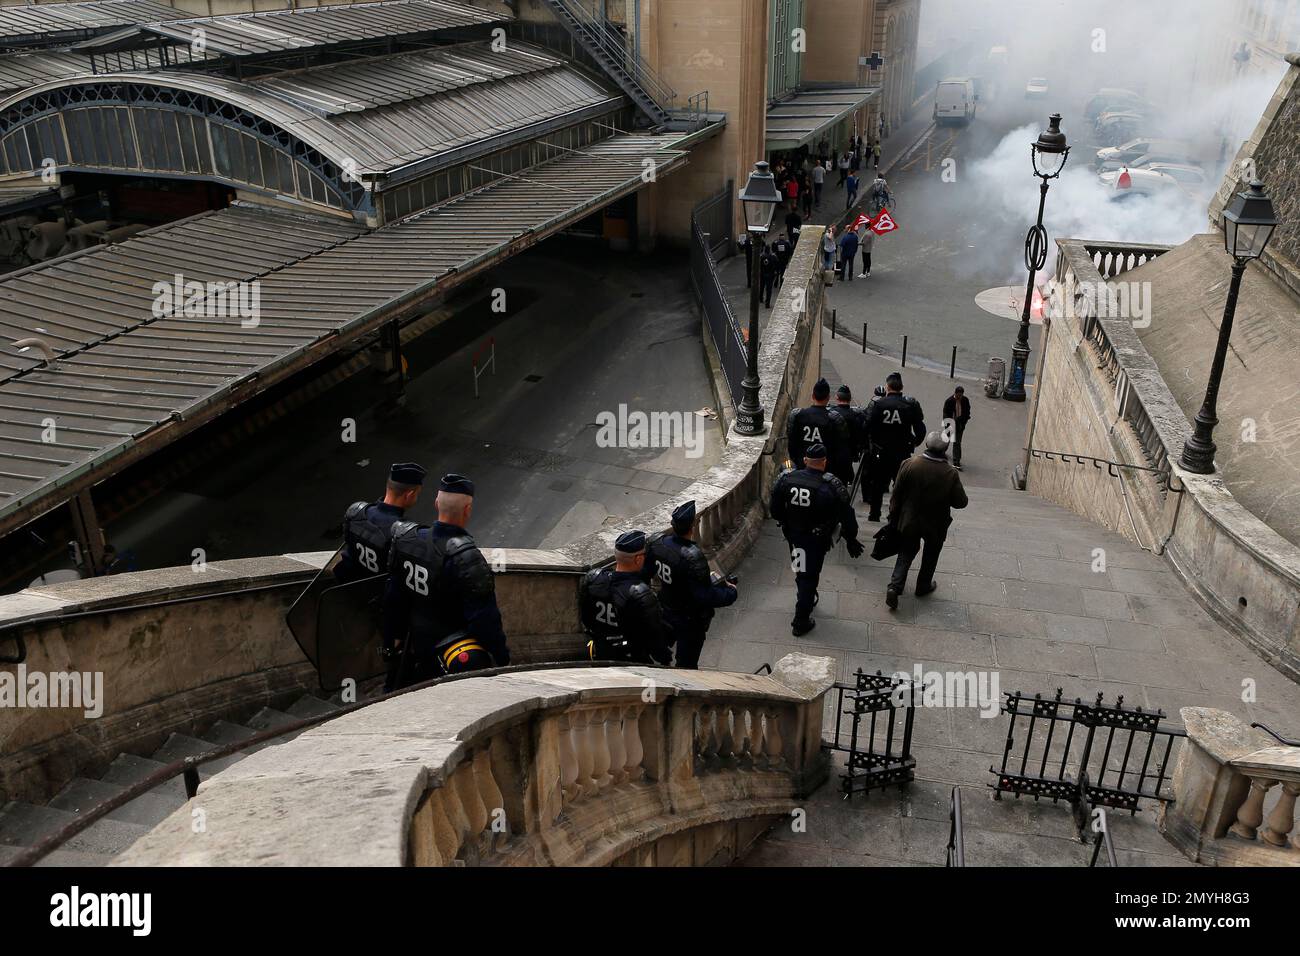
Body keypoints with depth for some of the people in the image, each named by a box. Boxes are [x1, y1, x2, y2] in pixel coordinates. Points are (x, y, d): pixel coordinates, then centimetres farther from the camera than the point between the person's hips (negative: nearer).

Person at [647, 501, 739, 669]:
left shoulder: (658, 543, -13)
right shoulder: (693, 557, -34)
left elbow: (648, 571, 4)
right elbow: (705, 596, -31)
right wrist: (731, 592, -14)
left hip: (665, 612, 7)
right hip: (690, 620, -7)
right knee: (687, 664, 12)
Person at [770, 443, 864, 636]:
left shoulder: (786, 478, -14)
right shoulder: (832, 486, -22)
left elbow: (774, 509, -5)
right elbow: (847, 518, -15)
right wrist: (851, 540, 1)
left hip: (793, 535, 3)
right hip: (816, 540, -3)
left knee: (802, 573, 25)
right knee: (809, 577, 10)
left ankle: (807, 601, 50)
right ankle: (800, 623, 19)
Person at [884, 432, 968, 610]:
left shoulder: (909, 465, -18)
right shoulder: (951, 473, -21)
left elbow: (896, 495, -10)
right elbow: (961, 502, -12)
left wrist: (893, 517, 4)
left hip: (909, 521, 1)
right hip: (936, 524, -1)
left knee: (906, 554, 17)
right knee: (930, 556, 24)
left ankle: (895, 587, 3)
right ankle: (923, 586, 38)